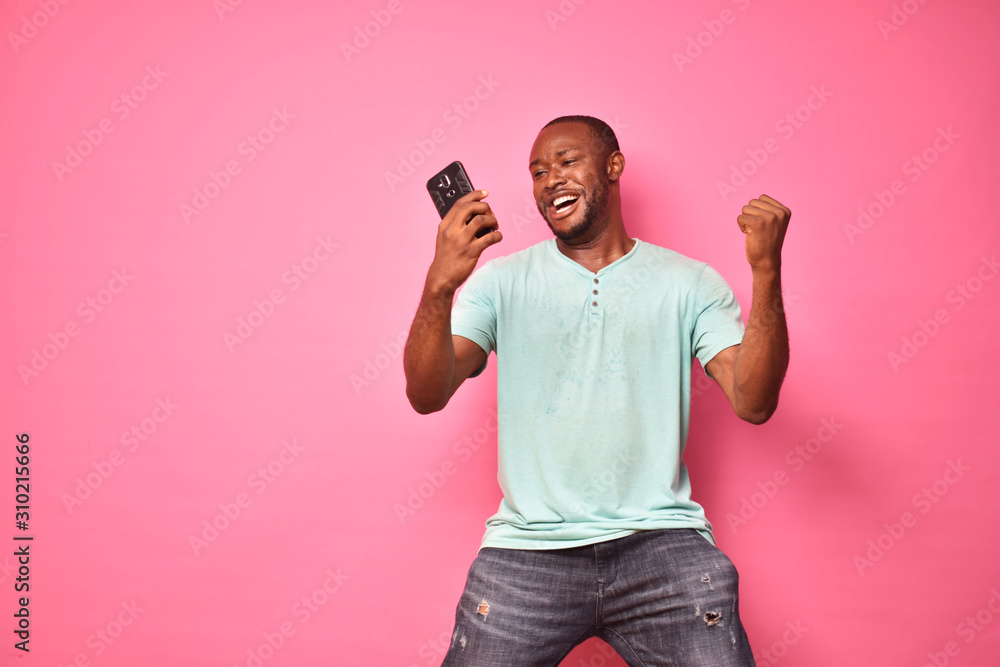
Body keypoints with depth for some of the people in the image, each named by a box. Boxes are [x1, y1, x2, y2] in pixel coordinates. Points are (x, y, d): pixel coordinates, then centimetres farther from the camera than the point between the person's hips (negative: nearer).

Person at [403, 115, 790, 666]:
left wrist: (766, 271, -15)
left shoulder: (689, 283, 8)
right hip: (530, 546, 1)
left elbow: (753, 403, -3)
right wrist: (439, 285, -22)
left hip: (659, 539, 0)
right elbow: (427, 396, -5)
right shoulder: (502, 281, 7)